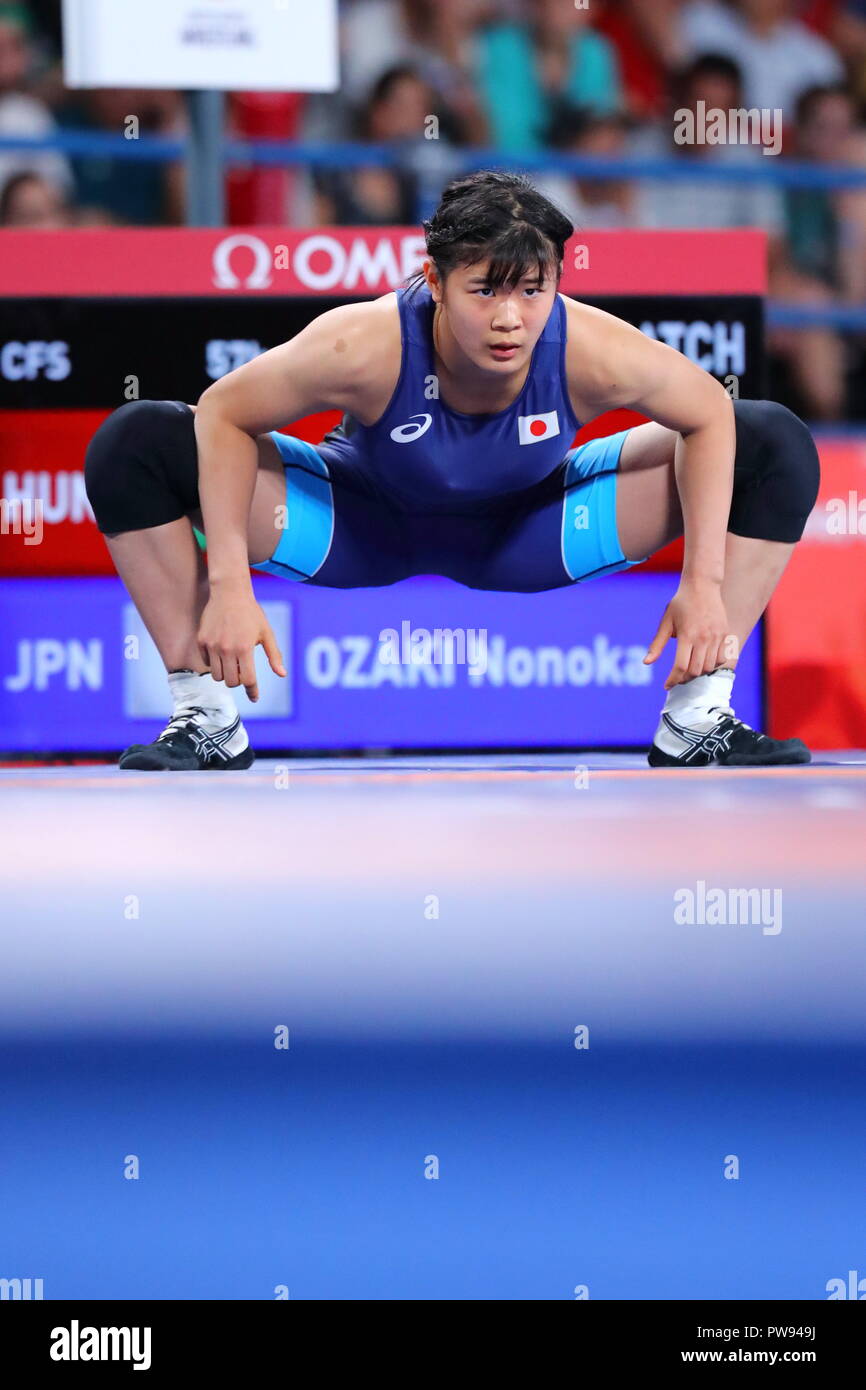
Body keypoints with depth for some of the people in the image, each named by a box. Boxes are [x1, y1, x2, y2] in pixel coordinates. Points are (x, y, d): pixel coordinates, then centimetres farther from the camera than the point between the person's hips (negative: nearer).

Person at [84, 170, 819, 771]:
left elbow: (709, 415, -14)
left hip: (530, 526, 1)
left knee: (775, 446, -17)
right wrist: (228, 586, -29)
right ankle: (206, 719, -9)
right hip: (364, 522, -1)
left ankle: (698, 719, -3)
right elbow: (224, 416, -22)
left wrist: (705, 583, -21)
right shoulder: (365, 347, -38)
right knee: (132, 446, -25)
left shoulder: (592, 351, -34)